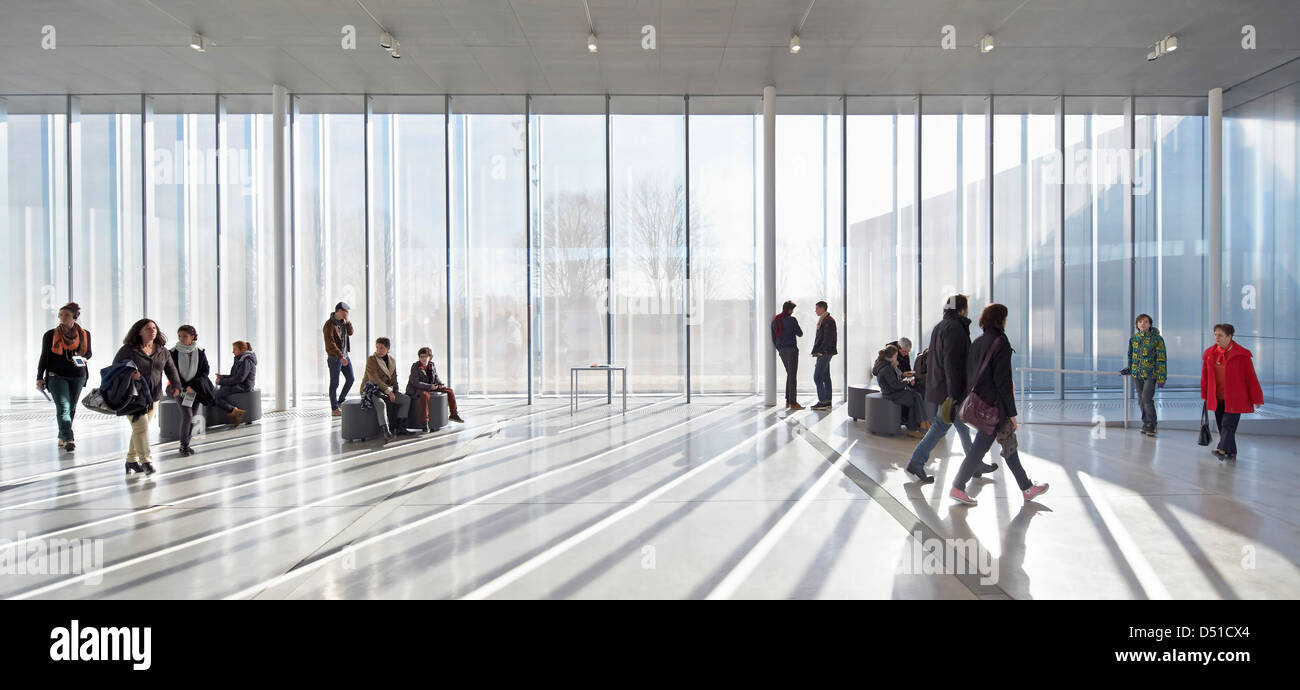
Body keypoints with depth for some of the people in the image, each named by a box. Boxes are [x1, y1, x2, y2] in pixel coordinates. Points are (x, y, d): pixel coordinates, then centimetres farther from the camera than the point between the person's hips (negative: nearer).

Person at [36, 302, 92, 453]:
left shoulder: (84, 334, 6)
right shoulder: (50, 335, 2)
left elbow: (88, 352, 16)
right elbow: (44, 357, 6)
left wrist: (83, 359, -8)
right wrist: (40, 377, 3)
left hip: (78, 376, 3)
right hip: (57, 376, -3)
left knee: (71, 408, 10)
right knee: (63, 407, -15)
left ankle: (62, 437, 25)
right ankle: (68, 439, -25)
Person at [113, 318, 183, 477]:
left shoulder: (163, 351, 9)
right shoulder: (128, 350, -4)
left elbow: (171, 370, 8)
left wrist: (176, 385, -10)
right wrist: (128, 373, -21)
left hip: (153, 398, 5)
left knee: (140, 428, 12)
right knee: (141, 427, -14)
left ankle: (131, 460, 25)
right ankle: (145, 460, -11)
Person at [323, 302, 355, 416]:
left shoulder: (343, 321, 7)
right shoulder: (329, 325, -18)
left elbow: (350, 333, 8)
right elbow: (330, 344, -24)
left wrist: (347, 320, -5)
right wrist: (341, 357, -28)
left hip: (345, 355, 8)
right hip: (334, 357, -8)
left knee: (350, 379, 11)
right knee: (334, 383, 0)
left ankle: (340, 401, 27)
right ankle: (334, 409, 9)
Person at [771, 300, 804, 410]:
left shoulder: (775, 320, 9)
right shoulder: (792, 320, -11)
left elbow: (773, 338, 12)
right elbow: (800, 333, -2)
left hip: (781, 350, 7)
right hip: (791, 349, -7)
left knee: (790, 374, 18)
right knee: (793, 376, -4)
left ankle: (788, 401, 16)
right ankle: (793, 403, -6)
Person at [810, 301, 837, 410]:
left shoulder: (828, 321, -14)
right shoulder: (823, 320, 18)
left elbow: (828, 338, -21)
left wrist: (820, 351, -20)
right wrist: (816, 351, 15)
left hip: (824, 353, -11)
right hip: (823, 353, 11)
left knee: (817, 377, -11)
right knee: (825, 377, 11)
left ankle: (822, 402, -10)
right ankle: (827, 402, 15)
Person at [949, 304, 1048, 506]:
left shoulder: (977, 343, 9)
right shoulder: (1001, 343, -14)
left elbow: (969, 375, 12)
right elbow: (1003, 381, -17)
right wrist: (1011, 413, -14)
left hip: (978, 401, 9)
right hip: (994, 406, -9)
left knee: (1009, 443, 16)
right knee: (980, 447, -2)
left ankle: (1026, 488, 25)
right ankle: (958, 487, 3)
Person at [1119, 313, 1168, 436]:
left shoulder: (1156, 338, -7)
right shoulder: (1134, 338, 8)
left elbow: (1161, 359, -9)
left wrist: (1161, 378, -12)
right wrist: (1128, 369, 17)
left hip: (1151, 374, -5)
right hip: (1137, 374, 5)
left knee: (1147, 399, -14)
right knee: (1141, 399, 10)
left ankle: (1151, 425, -3)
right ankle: (1147, 424, 21)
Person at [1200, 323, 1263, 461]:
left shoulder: (1241, 354, -7)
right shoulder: (1209, 353, 6)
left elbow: (1251, 378, -4)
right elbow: (1205, 376, 15)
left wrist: (1256, 399, -2)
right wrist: (1204, 395, 18)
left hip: (1235, 398, -5)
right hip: (1217, 398, 5)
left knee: (1228, 424, -12)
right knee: (1221, 425, 9)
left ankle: (1222, 450, -19)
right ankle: (1231, 453, 20)